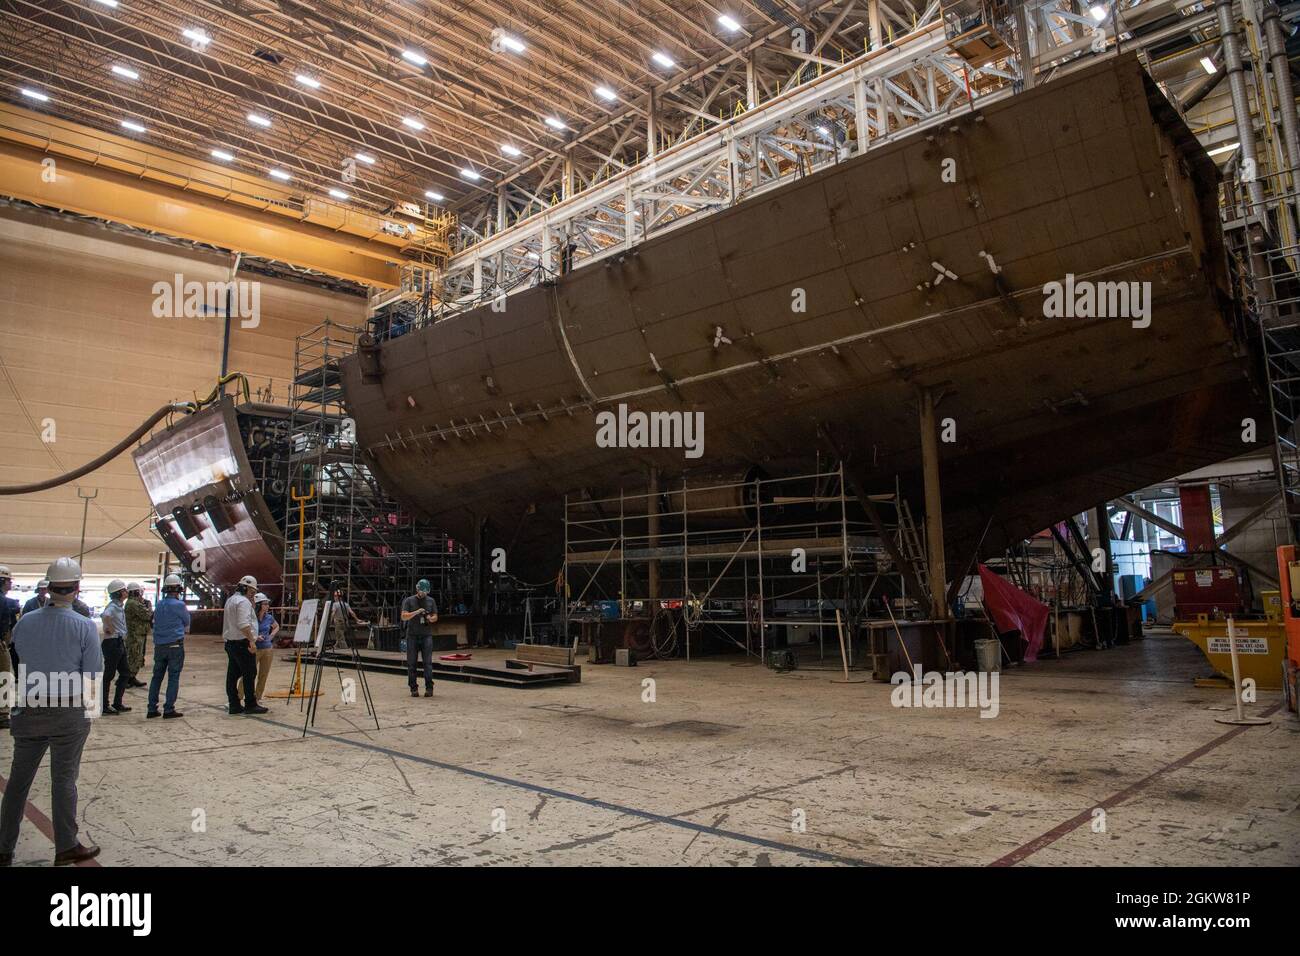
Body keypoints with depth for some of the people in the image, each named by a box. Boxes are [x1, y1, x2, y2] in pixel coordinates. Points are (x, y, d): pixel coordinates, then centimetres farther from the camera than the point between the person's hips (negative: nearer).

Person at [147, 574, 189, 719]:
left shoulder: (159, 604, 6)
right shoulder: (179, 605, -11)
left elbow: (155, 622, 17)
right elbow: (187, 622, 2)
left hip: (159, 646, 5)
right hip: (175, 645, -5)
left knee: (156, 676, 12)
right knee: (173, 677, 0)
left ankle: (152, 709, 13)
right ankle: (169, 709, 0)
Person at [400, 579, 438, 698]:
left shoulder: (431, 601, 13)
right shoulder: (409, 601, 4)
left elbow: (435, 616, 15)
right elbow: (404, 616, -5)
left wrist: (430, 618, -7)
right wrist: (416, 612, -18)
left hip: (427, 635, 1)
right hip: (412, 635, -1)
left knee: (428, 662, -6)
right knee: (411, 663, 1)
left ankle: (429, 688, -5)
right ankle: (413, 688, 8)